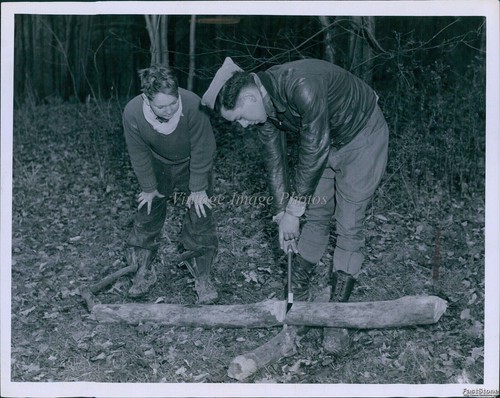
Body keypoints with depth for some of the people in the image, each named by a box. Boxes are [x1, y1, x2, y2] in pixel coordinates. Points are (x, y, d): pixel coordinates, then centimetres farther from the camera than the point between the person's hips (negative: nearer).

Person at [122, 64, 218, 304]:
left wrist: (198, 188, -17)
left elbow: (202, 149, -24)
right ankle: (144, 272, 22)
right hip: (158, 166, 2)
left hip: (192, 165, -2)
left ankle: (203, 277, 7)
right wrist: (149, 188, -5)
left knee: (200, 217, -6)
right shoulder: (132, 113, -31)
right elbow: (139, 154, -14)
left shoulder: (193, 105, -39)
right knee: (147, 214, 5)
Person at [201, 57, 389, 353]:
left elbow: (314, 152, -32)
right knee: (314, 217, 8)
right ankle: (299, 295, 21)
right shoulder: (263, 107, -12)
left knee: (349, 227, -8)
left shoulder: (302, 86, -38)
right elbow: (275, 160, -2)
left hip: (362, 137, -7)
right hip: (324, 142, 7)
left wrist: (293, 210, -24)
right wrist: (283, 213, -6)